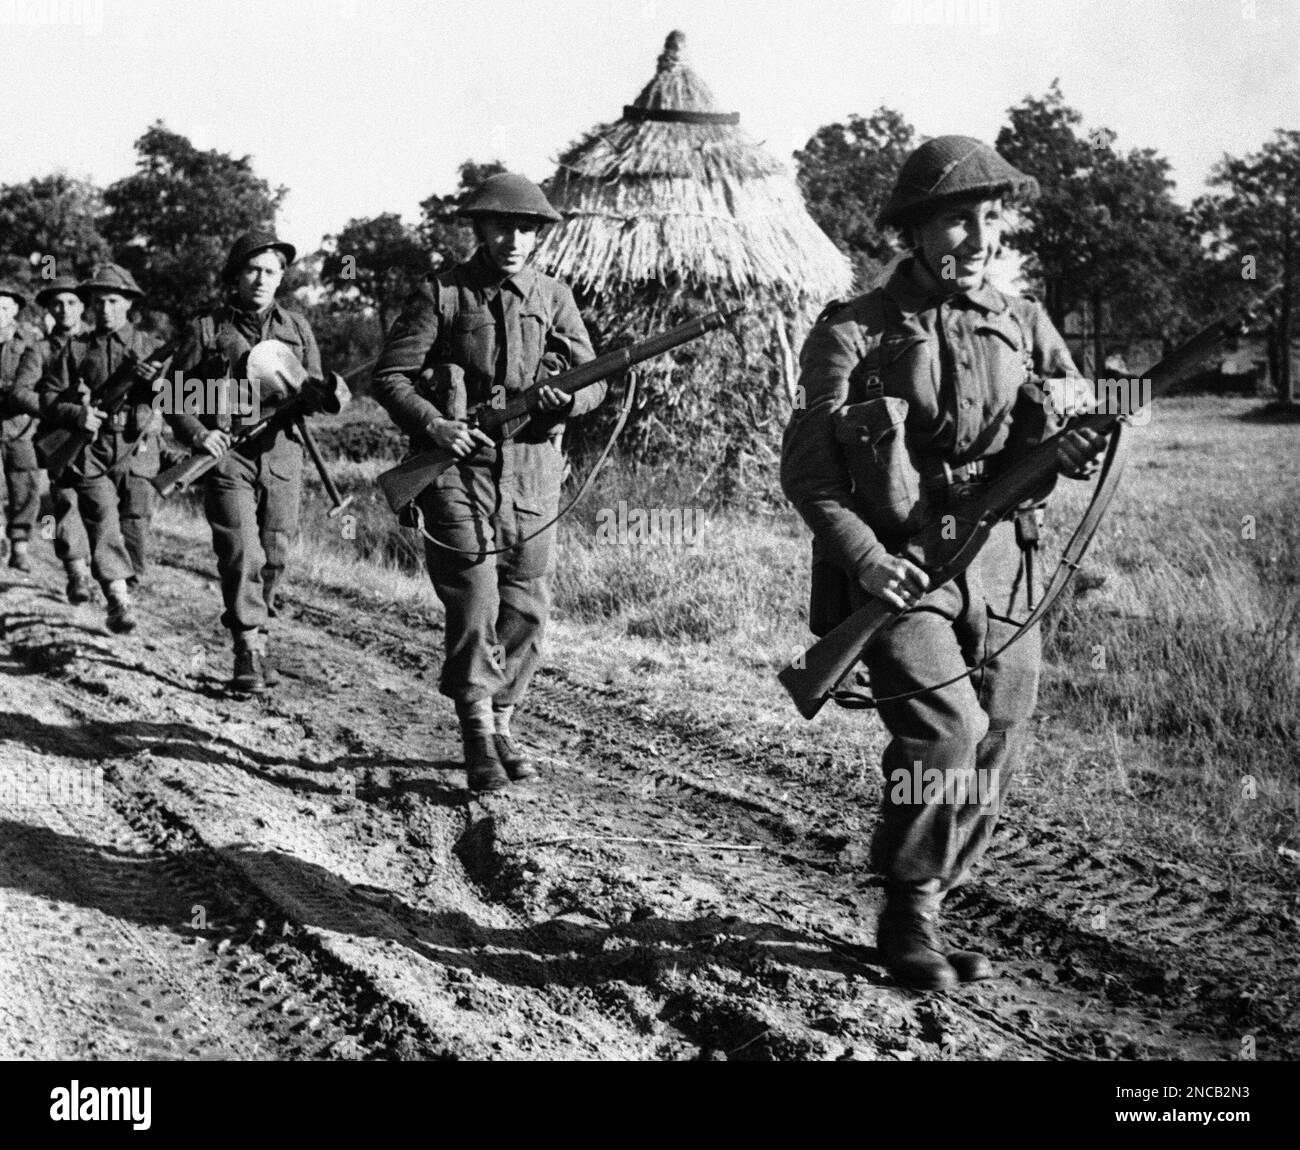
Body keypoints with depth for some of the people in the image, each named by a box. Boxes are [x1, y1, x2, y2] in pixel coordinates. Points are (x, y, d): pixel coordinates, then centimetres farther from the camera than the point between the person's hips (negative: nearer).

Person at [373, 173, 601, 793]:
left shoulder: (553, 297, 10)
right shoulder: (441, 294, 1)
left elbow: (594, 376, 10)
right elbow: (389, 375, -1)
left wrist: (568, 397, -13)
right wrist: (431, 423, -18)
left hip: (532, 471, 4)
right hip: (459, 465, -3)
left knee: (526, 608, 6)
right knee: (473, 603, -10)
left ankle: (501, 721, 21)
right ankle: (478, 735, 0)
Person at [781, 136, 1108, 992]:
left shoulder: (1023, 325, 8)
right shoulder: (855, 334, -4)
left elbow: (1067, 420, 15)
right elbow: (805, 469, -6)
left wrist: (1071, 448, -10)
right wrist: (865, 560, -19)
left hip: (997, 565, 5)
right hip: (895, 567, -5)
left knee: (993, 753, 5)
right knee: (944, 731, -19)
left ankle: (922, 913, 23)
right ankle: (909, 917, 1)